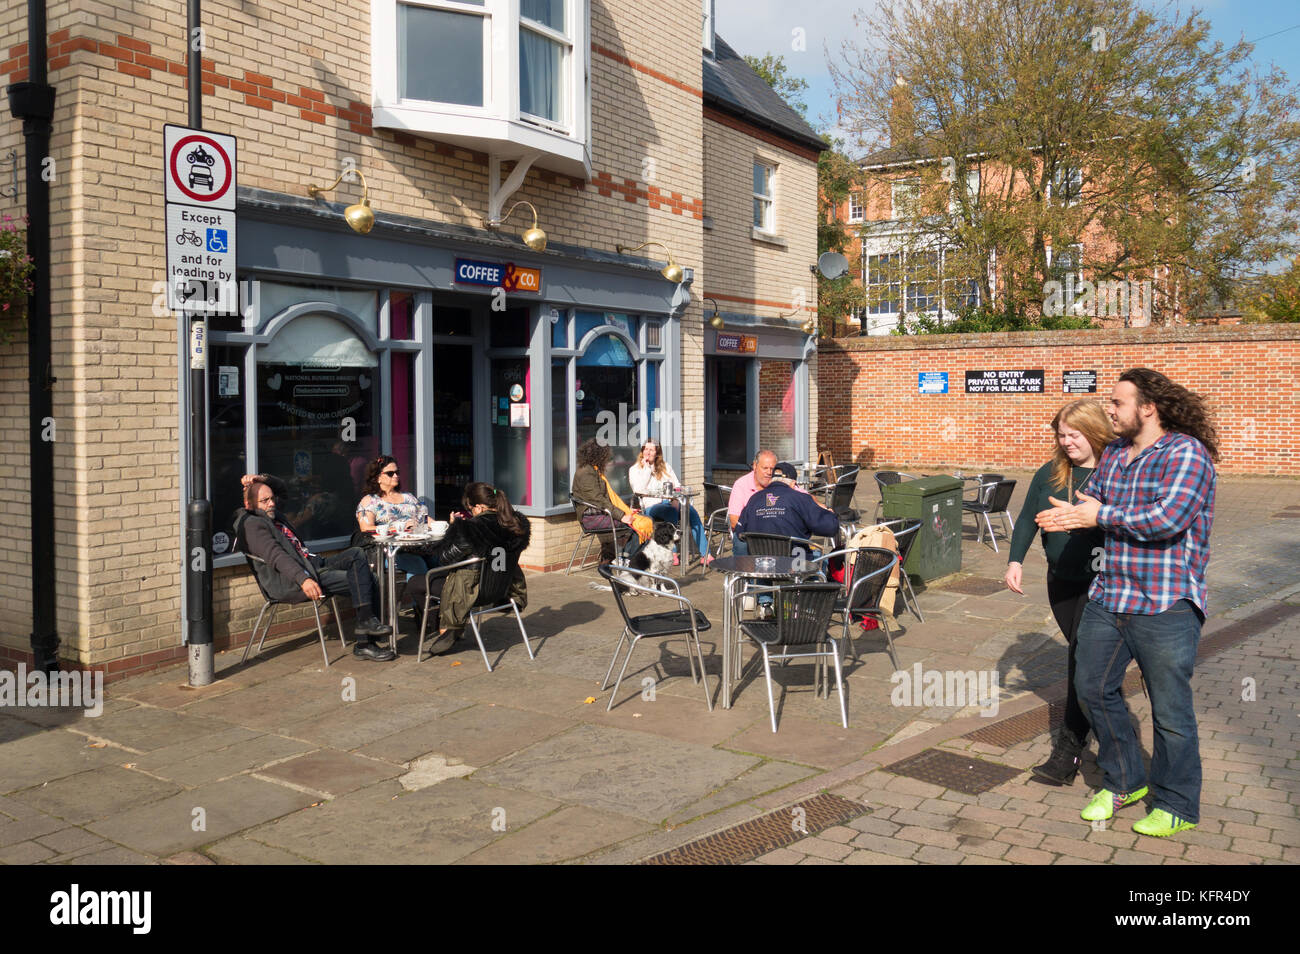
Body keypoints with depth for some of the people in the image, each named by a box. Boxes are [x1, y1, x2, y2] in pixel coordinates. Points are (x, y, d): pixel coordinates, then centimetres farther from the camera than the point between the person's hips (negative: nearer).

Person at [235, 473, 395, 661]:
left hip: (312, 564, 10)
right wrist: (303, 579, -34)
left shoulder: (269, 514, 20)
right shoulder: (251, 524, -10)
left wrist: (261, 478, 14)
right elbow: (276, 556, -23)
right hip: (289, 582, -10)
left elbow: (280, 486, 36)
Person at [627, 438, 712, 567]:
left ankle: (705, 555, -32)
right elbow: (638, 490, -10)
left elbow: (677, 486, 13)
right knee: (672, 511, -37)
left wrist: (676, 499, -8)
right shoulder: (634, 470, 7)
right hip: (650, 506, -4)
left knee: (692, 511, -27)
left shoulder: (665, 466, 20)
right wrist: (647, 469, -5)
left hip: (670, 502, 4)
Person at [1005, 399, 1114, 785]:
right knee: (1080, 656, 15)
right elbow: (1028, 518, 4)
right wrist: (1016, 559, -7)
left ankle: (1069, 748, -5)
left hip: (1102, 583, -5)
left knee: (1083, 658, -8)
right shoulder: (1050, 473, 5)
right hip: (1061, 581, 5)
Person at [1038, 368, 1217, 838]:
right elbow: (1091, 503, 11)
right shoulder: (1113, 454, 12)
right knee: (1093, 686, 14)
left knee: (1170, 710, 3)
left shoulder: (1186, 453, -13)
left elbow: (1167, 518, -25)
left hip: (1165, 606, -7)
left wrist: (1100, 515, -15)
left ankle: (1177, 807, 22)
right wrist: (1071, 514, -13)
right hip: (1108, 599, 8)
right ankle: (1124, 781, 33)